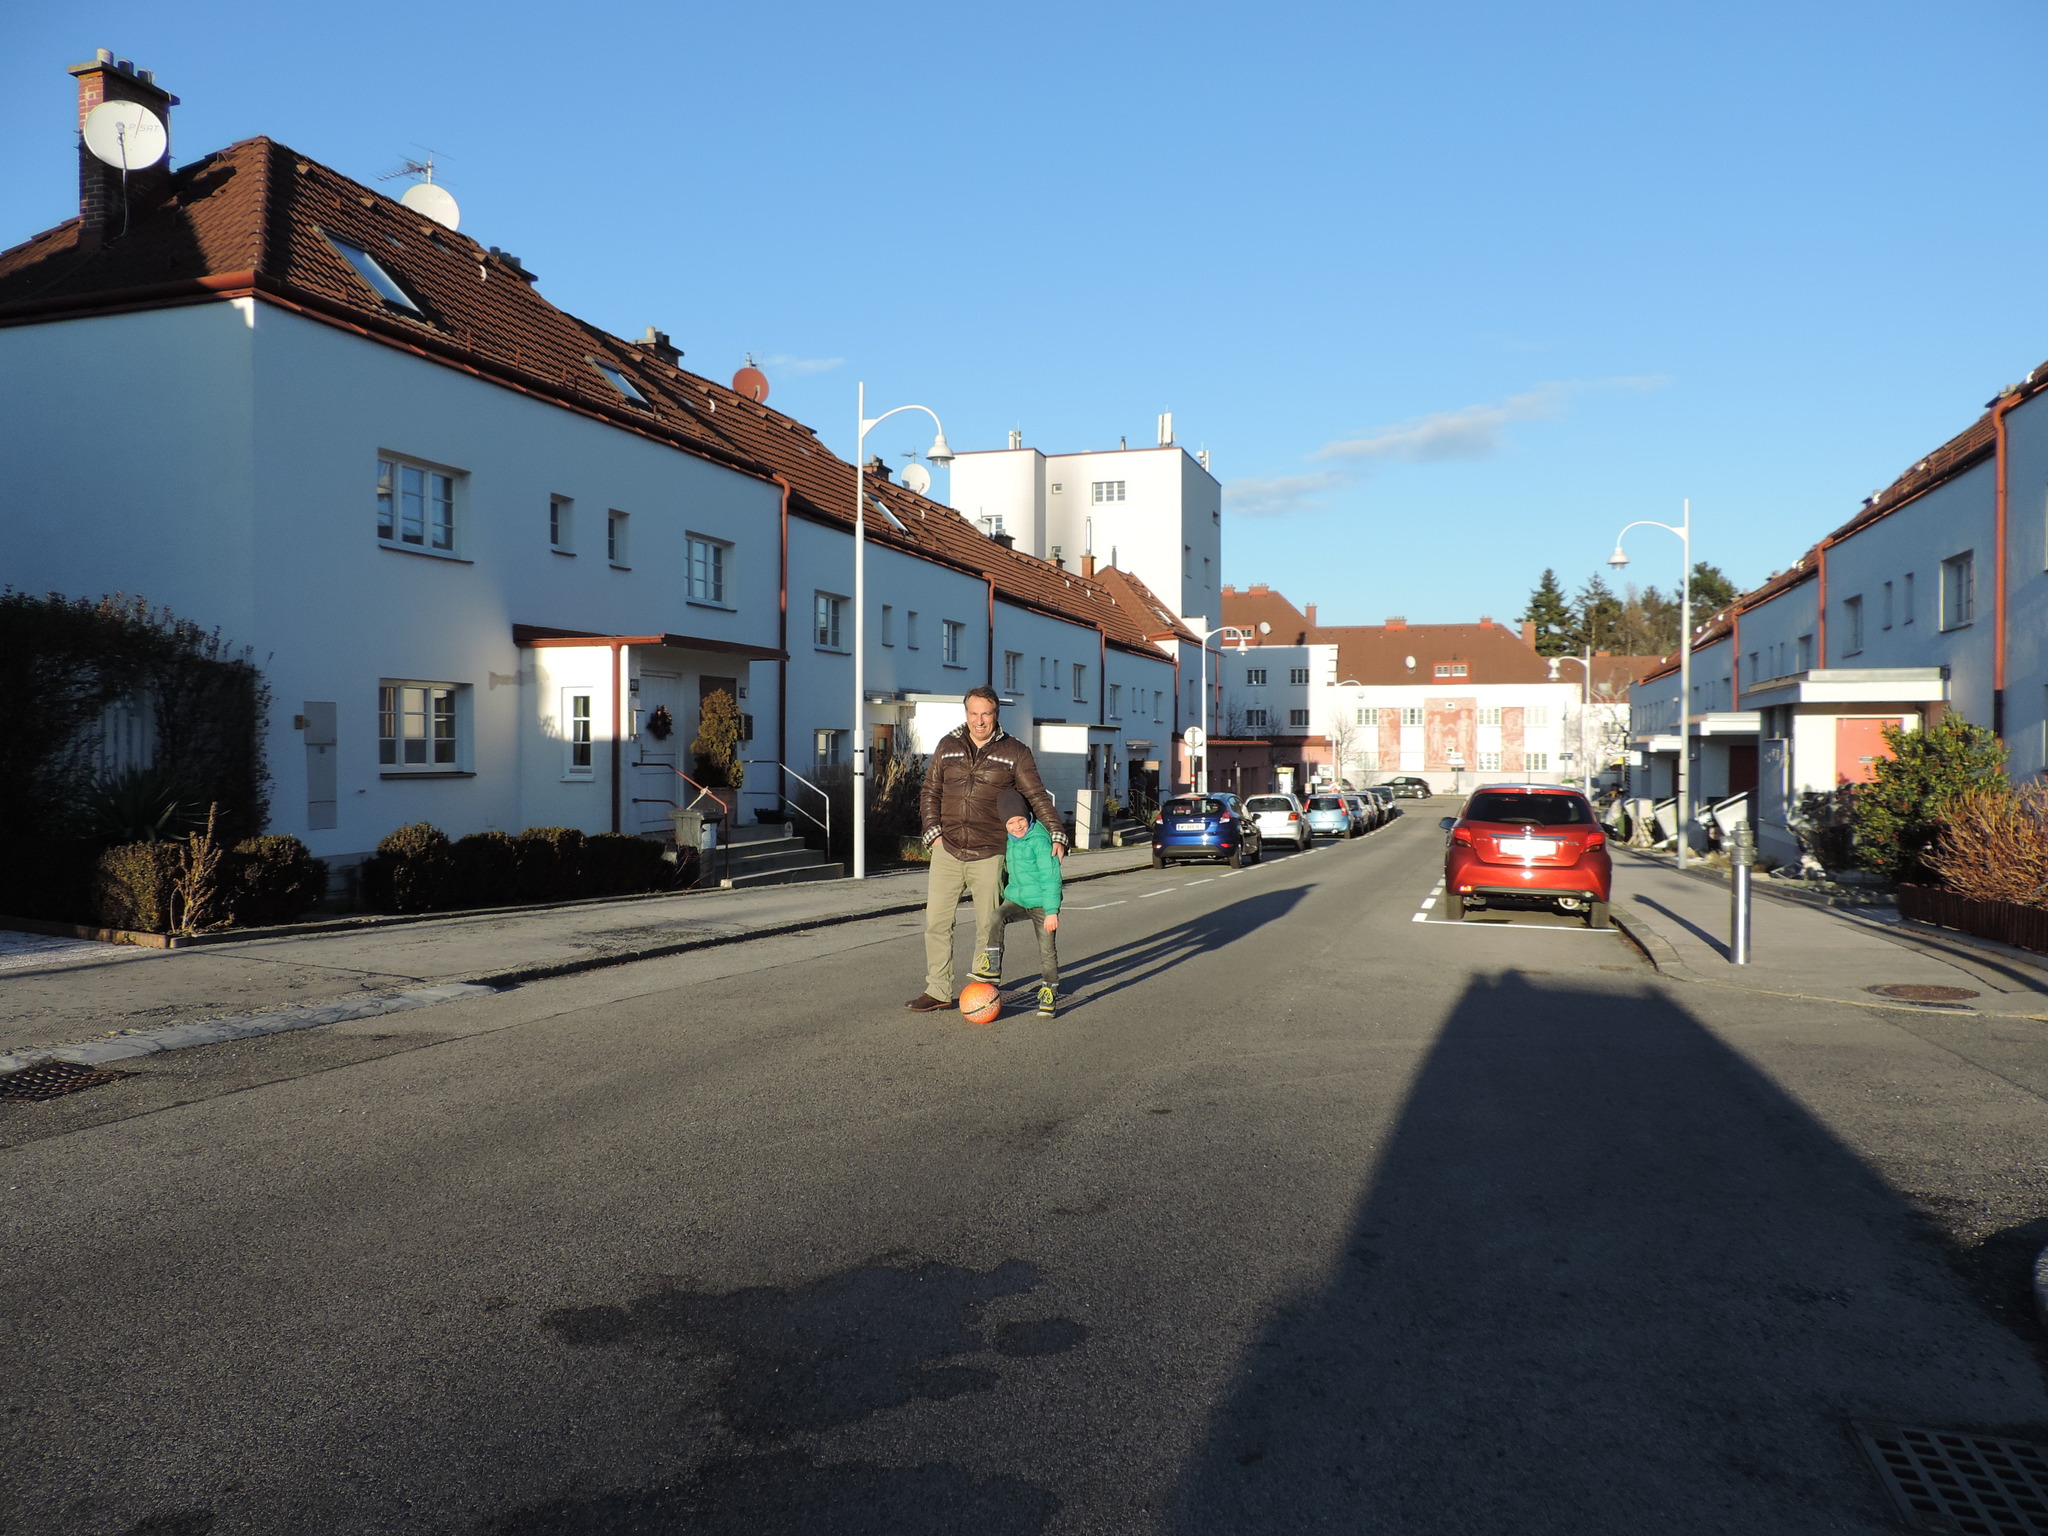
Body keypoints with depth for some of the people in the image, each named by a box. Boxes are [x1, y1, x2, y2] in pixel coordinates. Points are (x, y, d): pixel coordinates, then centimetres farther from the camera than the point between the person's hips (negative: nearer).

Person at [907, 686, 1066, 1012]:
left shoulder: (1014, 752, 1)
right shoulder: (948, 746, 9)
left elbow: (1037, 796, -1)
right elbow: (930, 793, 14)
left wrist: (1056, 834, -13)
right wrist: (933, 832, 1)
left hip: (989, 856, -2)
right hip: (947, 852, 3)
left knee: (988, 927, 4)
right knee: (936, 921, 2)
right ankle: (937, 991, 12)